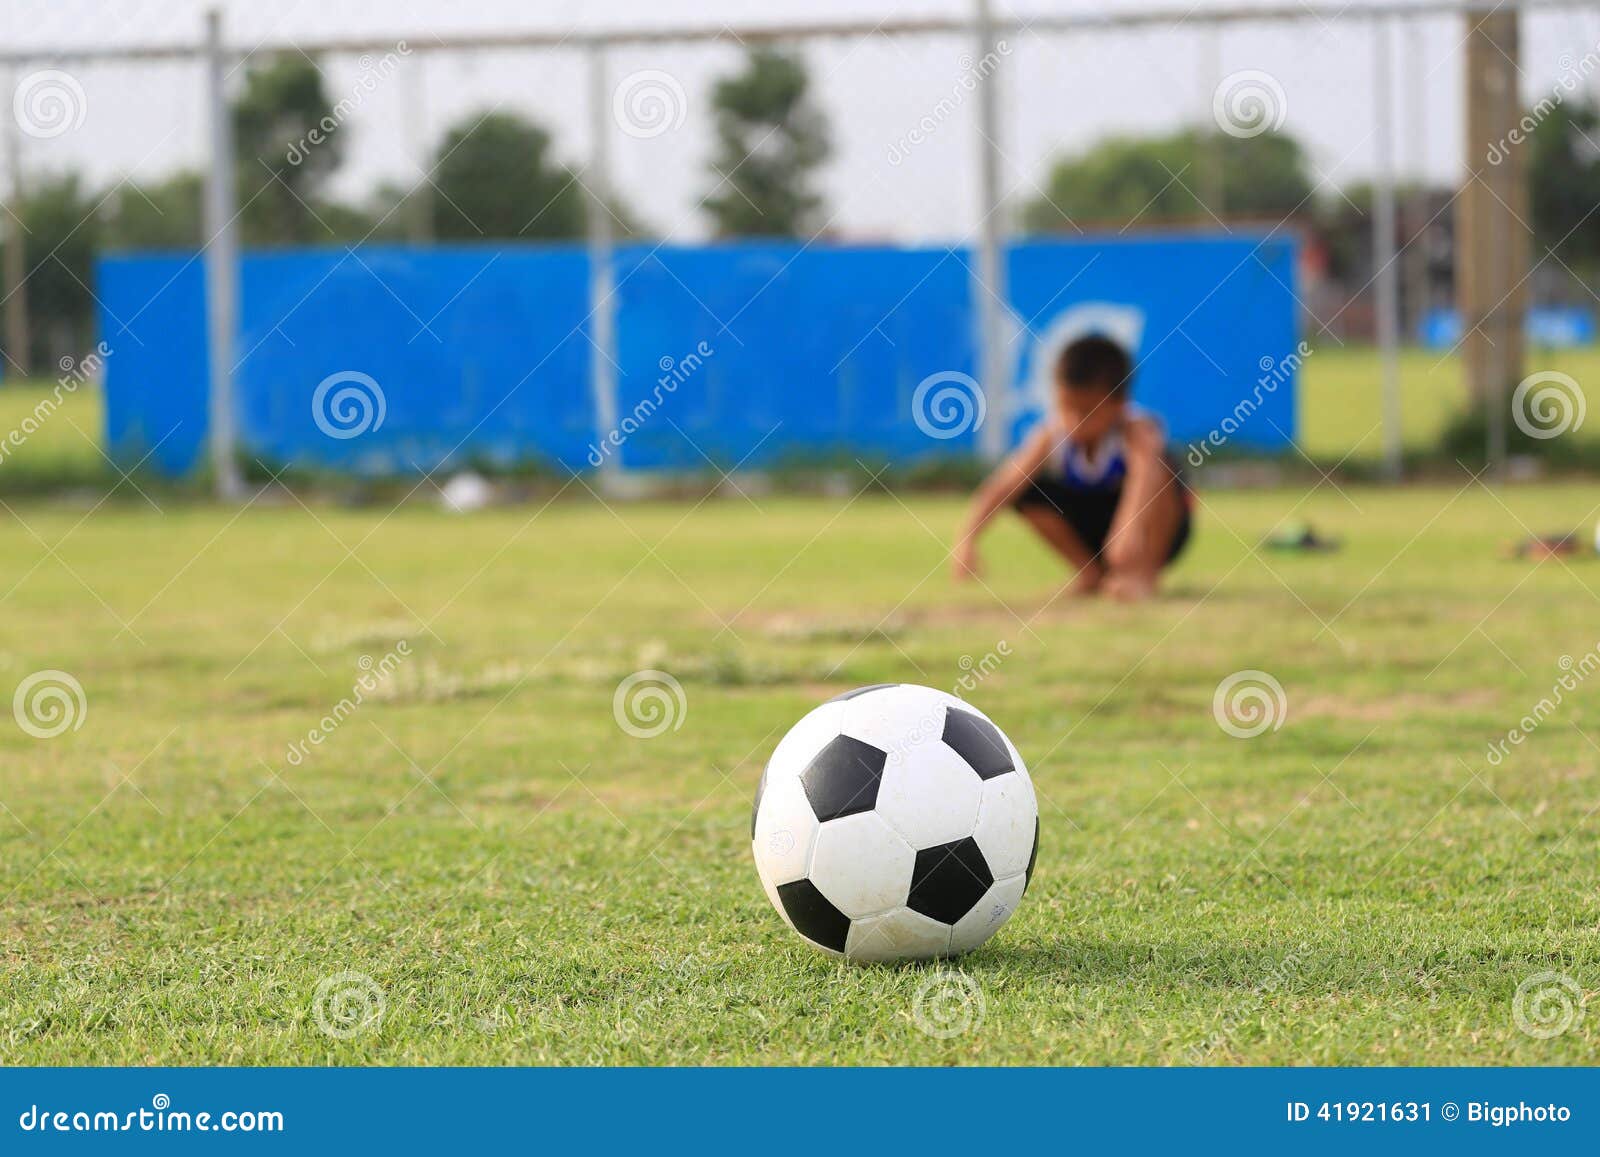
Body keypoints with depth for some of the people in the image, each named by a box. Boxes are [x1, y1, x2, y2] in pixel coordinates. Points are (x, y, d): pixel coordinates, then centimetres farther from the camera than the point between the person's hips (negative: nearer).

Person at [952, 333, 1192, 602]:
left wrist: (1130, 530, -74)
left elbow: (1145, 472, -55)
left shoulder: (1135, 431, -32)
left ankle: (1145, 571, -19)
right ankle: (1091, 571, 1)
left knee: (1158, 469, -34)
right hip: (1092, 529, 5)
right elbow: (1002, 486, -29)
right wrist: (966, 539, -45)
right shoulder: (1053, 434, -20)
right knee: (1027, 491, -18)